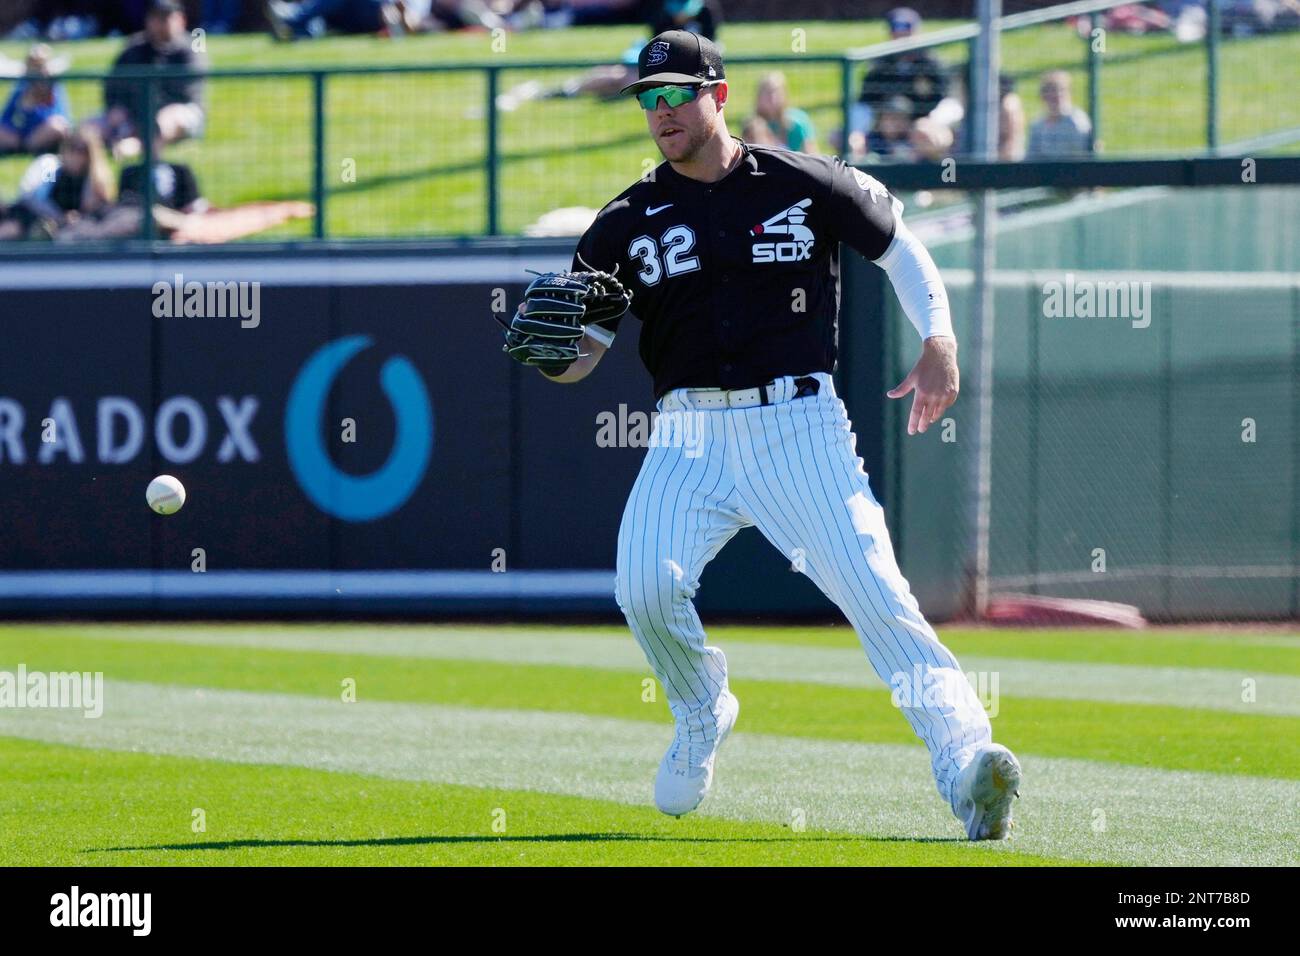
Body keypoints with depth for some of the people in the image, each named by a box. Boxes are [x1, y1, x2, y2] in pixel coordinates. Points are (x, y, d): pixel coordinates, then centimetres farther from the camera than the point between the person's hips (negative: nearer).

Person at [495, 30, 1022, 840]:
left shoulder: (807, 187, 2)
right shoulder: (629, 223, 8)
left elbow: (900, 247, 16)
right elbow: (580, 357, 8)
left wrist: (939, 343, 1)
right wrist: (543, 342, -16)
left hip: (799, 426, -2)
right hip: (692, 437, 2)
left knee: (875, 592, -18)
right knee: (645, 584, -20)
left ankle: (965, 758, -28)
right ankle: (702, 716, 11)